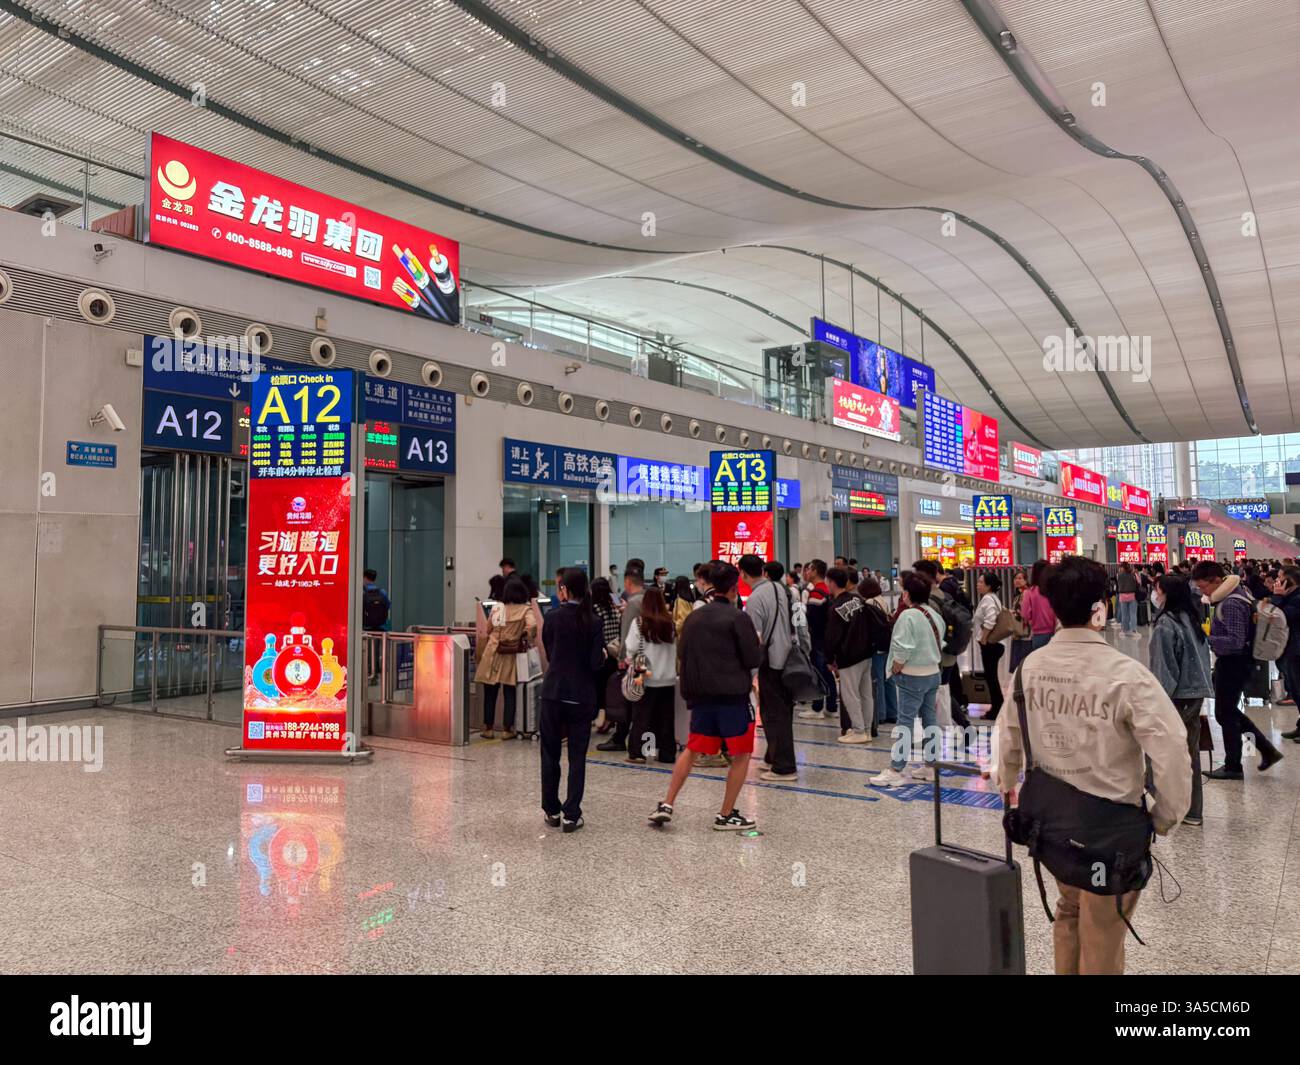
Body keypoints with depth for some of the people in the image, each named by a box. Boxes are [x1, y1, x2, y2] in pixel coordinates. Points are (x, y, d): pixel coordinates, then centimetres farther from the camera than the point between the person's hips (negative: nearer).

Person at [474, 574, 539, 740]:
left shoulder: (496, 608, 3)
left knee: (490, 693, 11)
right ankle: (507, 729, 11)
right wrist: (529, 642, -7)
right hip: (511, 656, -2)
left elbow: (488, 630, 10)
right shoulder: (526, 609, -6)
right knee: (510, 693, 8)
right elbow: (532, 626, -24)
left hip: (492, 654, 2)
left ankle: (488, 728, 17)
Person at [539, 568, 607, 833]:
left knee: (550, 754, 13)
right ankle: (571, 815, 6)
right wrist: (603, 655, 12)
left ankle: (551, 810, 21)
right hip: (582, 696, 0)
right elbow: (597, 662, -9)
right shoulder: (594, 621, -5)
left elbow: (548, 653, 6)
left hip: (553, 693, 0)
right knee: (577, 757, 7)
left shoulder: (553, 617, -5)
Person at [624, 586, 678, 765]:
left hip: (646, 678, -3)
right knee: (665, 716, 12)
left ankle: (637, 752, 6)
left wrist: (630, 659, 10)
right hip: (668, 678, 3)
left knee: (641, 716, 6)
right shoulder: (670, 623, -2)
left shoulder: (639, 622, -11)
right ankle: (667, 753, 18)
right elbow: (675, 649, 6)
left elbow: (631, 648, -8)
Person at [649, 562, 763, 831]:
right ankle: (726, 815, 11)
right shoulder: (738, 617, -10)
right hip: (733, 696, -5)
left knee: (691, 751, 16)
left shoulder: (693, 618, 7)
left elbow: (684, 657, 12)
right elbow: (754, 659, -10)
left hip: (701, 695, 6)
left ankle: (666, 805, 10)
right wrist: (758, 645, 10)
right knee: (741, 756, 8)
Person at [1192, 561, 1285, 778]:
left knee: (1225, 714, 4)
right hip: (1230, 662, 10)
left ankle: (1233, 767, 17)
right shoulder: (1233, 593, 6)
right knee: (1230, 711, 21)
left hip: (1233, 663, -10)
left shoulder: (1231, 604, -25)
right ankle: (1267, 749, 25)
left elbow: (1235, 642, -28)